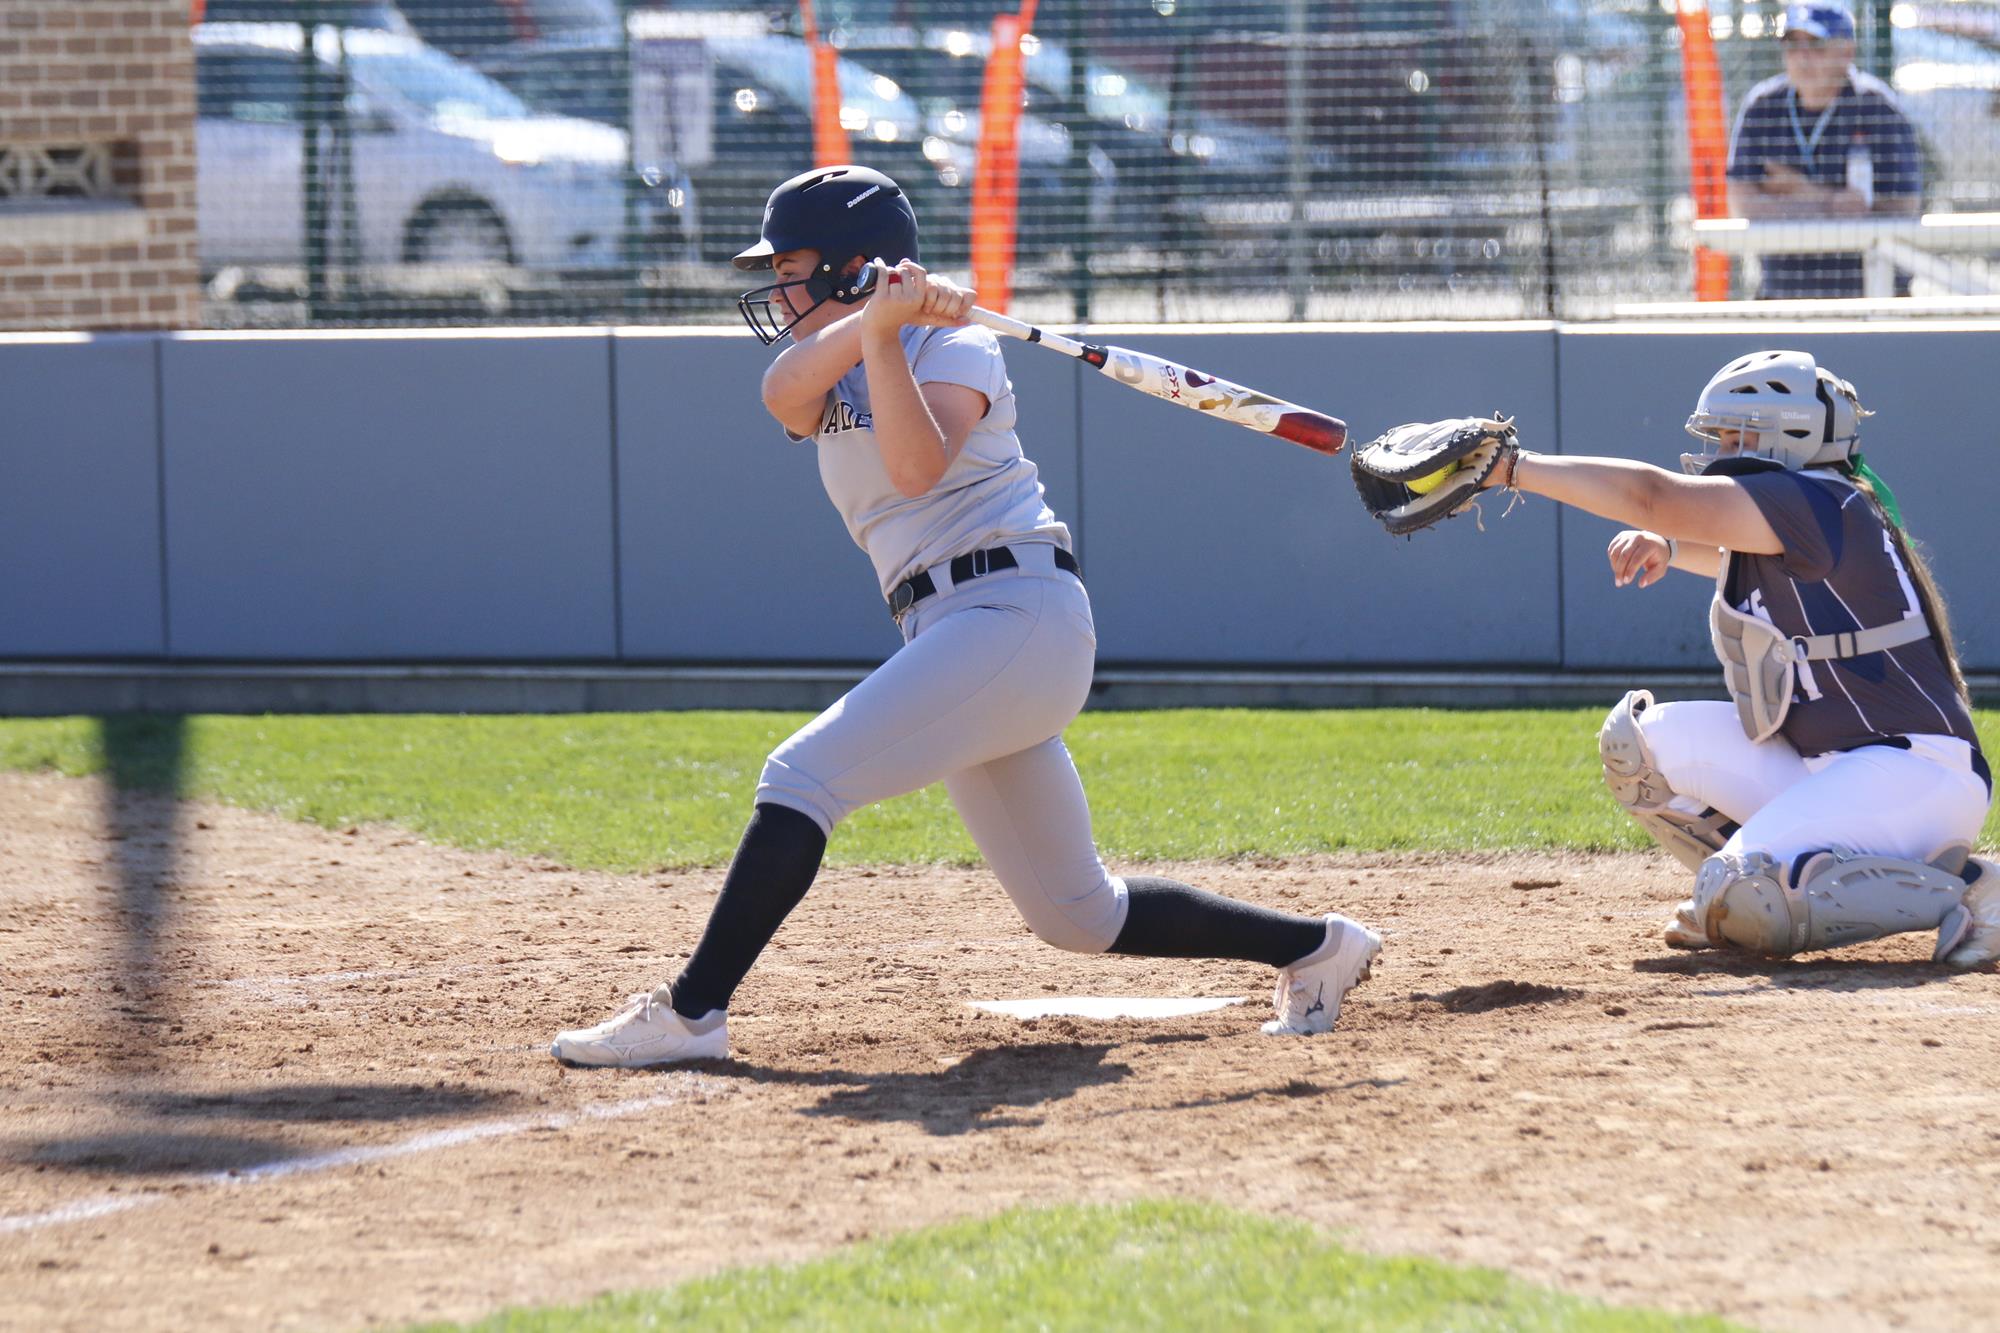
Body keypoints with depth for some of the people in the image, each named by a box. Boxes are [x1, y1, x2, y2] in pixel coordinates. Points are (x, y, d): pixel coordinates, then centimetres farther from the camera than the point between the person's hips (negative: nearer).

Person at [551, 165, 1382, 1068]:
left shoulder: (955, 348, -2)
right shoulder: (831, 379, 19)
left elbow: (918, 466, -22)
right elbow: (783, 393, -8)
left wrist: (886, 336, -24)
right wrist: (872, 321, -23)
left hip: (1019, 612, -9)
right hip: (948, 637, 9)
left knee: (803, 774, -21)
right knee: (1078, 915, 12)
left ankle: (690, 1013, -23)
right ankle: (1317, 946, 24)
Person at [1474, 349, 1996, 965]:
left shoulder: (1815, 504, -17)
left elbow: (1652, 495, -22)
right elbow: (1738, 563, 37)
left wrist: (1513, 467, -15)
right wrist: (1670, 548, 15)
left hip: (1915, 772, -10)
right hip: (1821, 767, 10)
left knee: (1743, 897, -28)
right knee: (1639, 738, 6)